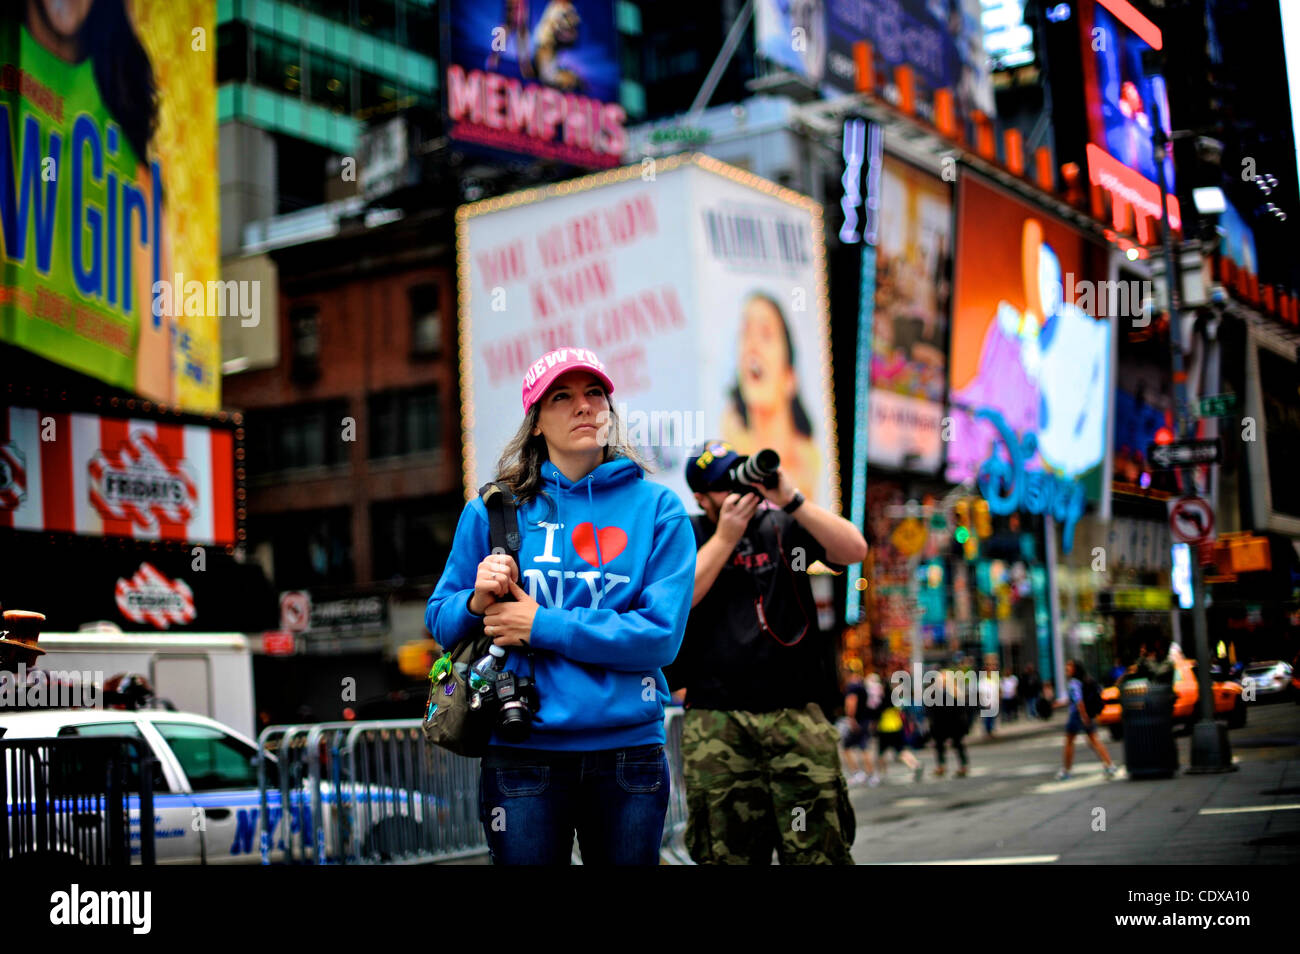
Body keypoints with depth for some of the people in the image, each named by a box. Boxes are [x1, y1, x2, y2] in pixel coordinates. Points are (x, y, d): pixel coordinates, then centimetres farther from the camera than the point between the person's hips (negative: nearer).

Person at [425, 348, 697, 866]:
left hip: (629, 749, 0)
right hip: (521, 753, 0)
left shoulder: (657, 507, 1)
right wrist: (477, 603, -12)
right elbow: (439, 622, 10)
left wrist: (542, 626, -13)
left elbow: (661, 634, -9)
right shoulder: (492, 509, 4)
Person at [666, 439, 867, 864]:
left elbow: (854, 549, -4)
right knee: (726, 852, 4)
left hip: (796, 714, 0)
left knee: (818, 851, -4)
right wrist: (726, 535, -6)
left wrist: (791, 500, -12)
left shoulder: (784, 526, 10)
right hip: (715, 724, 0)